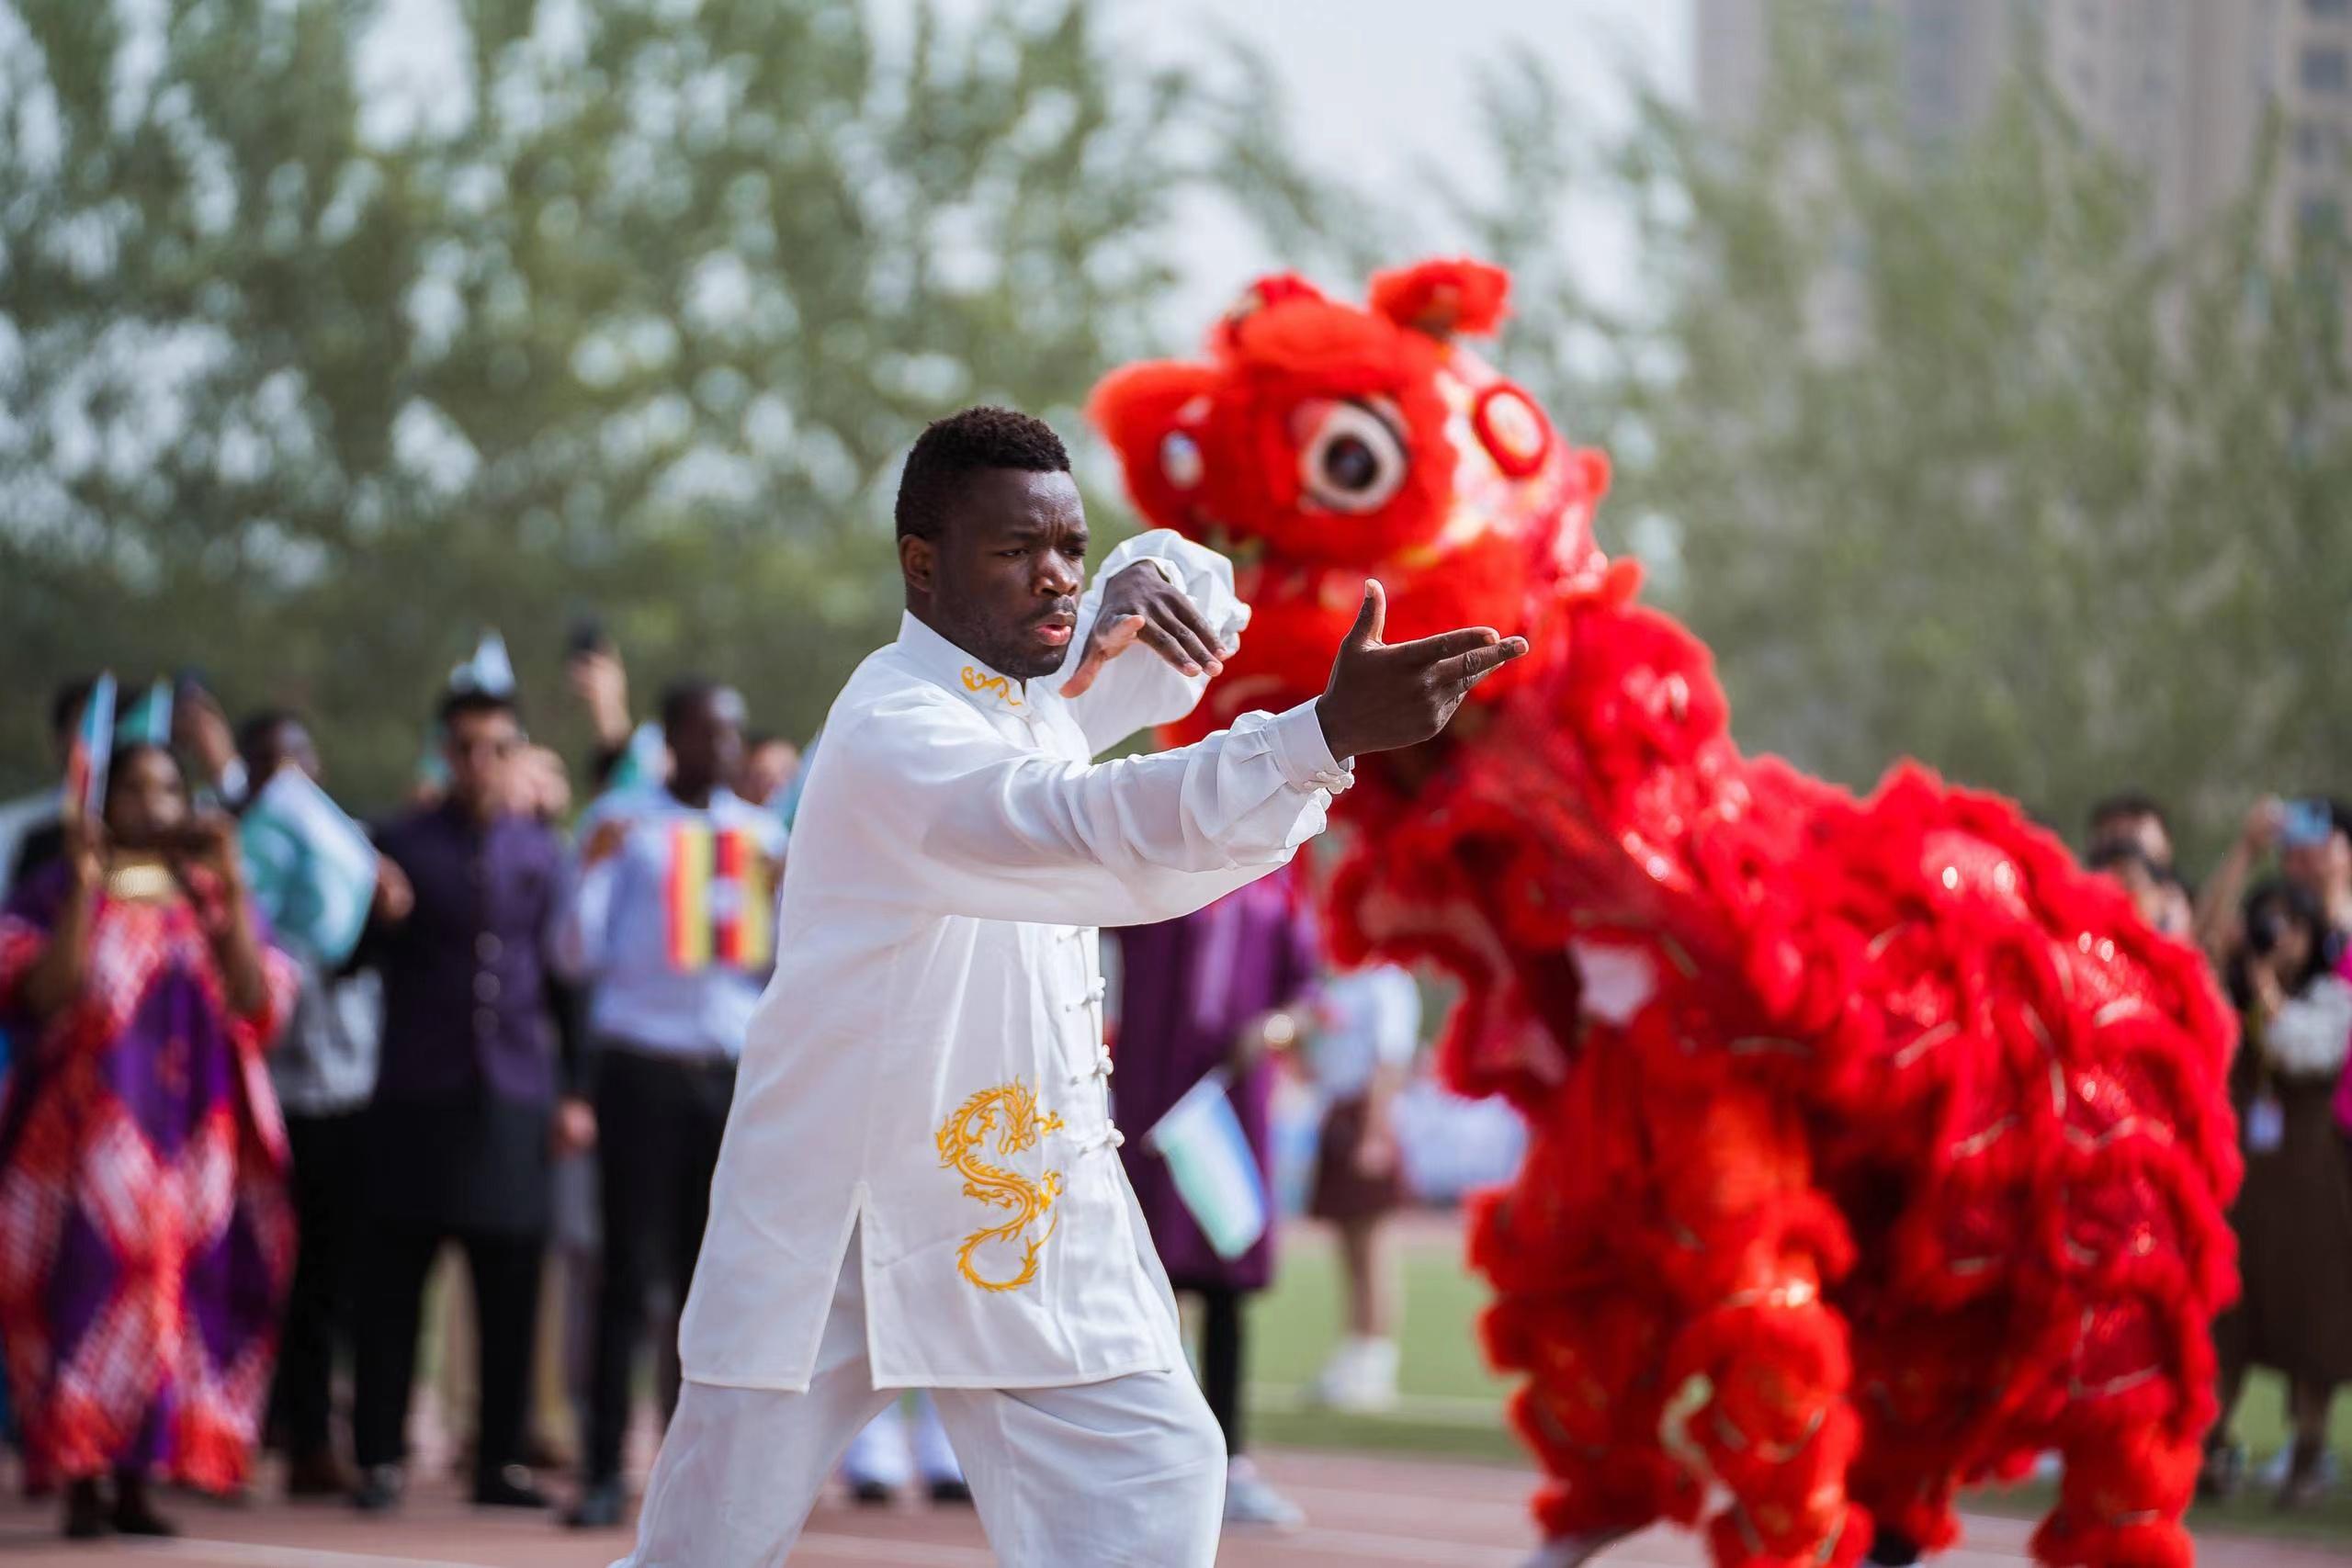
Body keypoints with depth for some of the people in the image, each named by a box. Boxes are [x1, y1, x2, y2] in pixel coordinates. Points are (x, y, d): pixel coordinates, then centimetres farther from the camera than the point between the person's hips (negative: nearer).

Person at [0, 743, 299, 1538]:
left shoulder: (212, 897, 12)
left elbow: (258, 1002, -2)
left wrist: (230, 887, -10)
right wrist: (86, 885, -17)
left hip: (192, 1136, 3)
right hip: (90, 1135, -3)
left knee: (176, 1288, -1)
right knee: (90, 1284, -11)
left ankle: (137, 1480, 4)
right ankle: (82, 1483, -10)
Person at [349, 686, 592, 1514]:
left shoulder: (543, 850, 11)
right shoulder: (402, 845, 4)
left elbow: (566, 972, 12)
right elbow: (356, 954, 4)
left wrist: (574, 1091, 8)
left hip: (514, 1095, 2)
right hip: (418, 1095, -2)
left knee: (511, 1290, 2)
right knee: (393, 1284, -1)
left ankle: (500, 1460, 9)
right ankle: (380, 1458, 5)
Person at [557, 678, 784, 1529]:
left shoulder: (761, 833, 13)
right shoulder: (622, 822, 2)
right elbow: (577, 957, -2)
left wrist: (791, 894, -3)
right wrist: (593, 869, -16)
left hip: (736, 1068, 4)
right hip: (642, 1066, -3)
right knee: (632, 1272, -6)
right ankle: (604, 1473, -4)